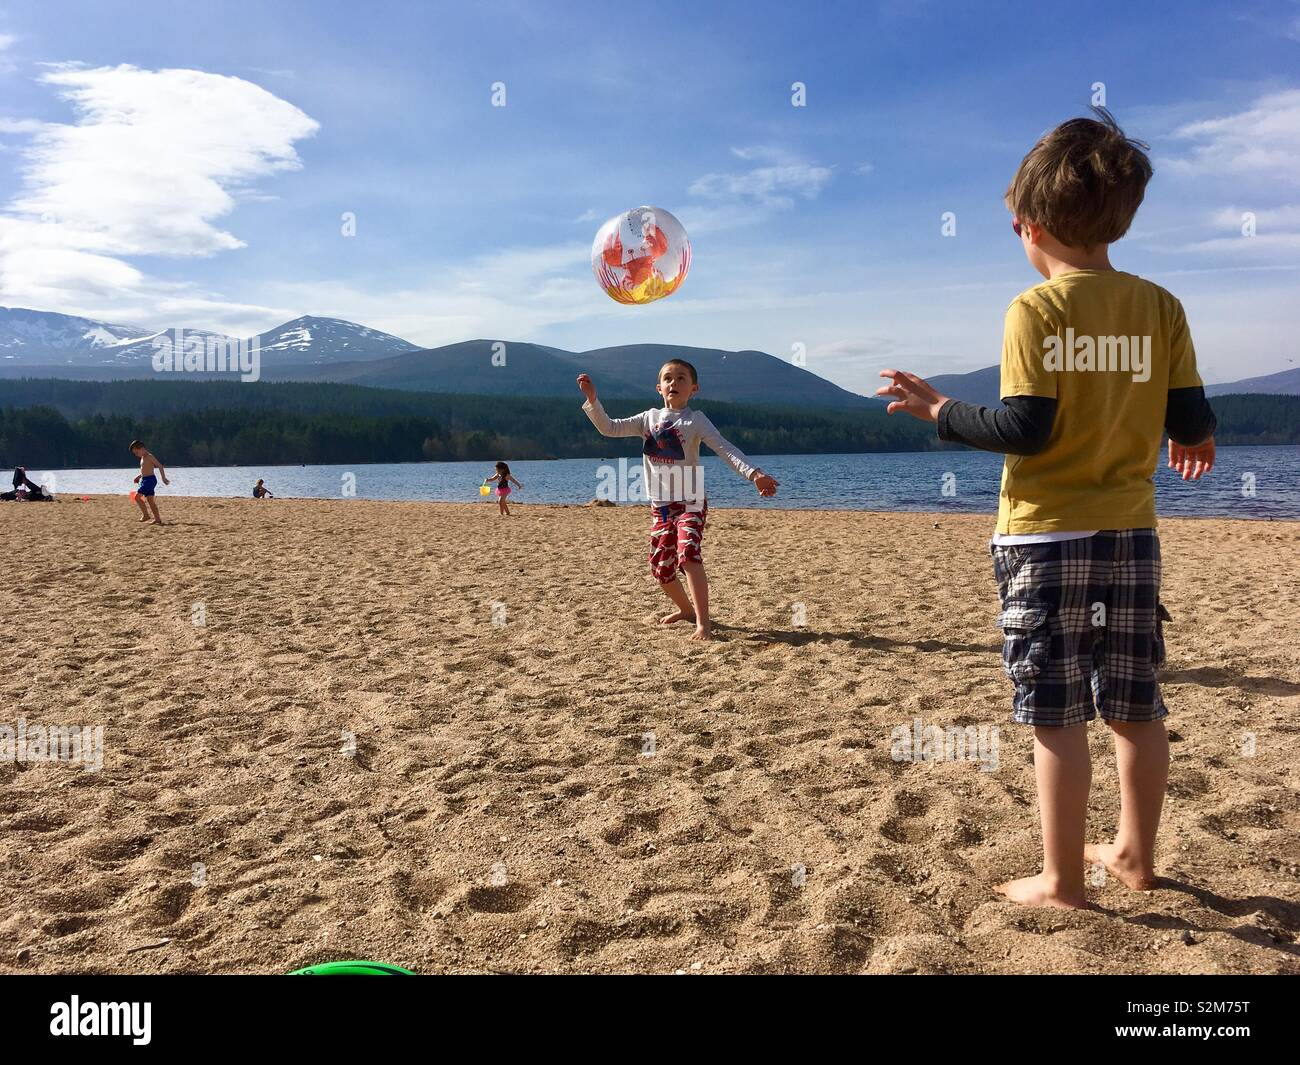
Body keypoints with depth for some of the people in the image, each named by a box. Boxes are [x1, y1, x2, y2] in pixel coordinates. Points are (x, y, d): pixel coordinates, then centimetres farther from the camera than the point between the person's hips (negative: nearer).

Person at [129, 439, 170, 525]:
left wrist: (163, 478, -20)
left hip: (150, 479, -10)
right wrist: (139, 476, 17)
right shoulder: (143, 458, 17)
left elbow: (160, 466, -16)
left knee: (137, 496, -14)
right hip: (144, 480, 10)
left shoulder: (149, 456, -11)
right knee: (150, 500, 7)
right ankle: (157, 519, 8)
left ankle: (145, 515, -7)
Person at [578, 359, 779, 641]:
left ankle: (703, 622, -24)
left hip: (690, 501, -5)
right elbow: (608, 428, 8)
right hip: (660, 505, 5)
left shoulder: (695, 420, -6)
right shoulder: (649, 418, 8)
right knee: (660, 567, 9)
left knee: (688, 554, -27)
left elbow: (725, 449, -18)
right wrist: (592, 399, -5)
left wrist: (753, 473, -33)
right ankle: (686, 609, 35)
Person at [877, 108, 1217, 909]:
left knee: (1058, 715, 2)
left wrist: (939, 411, -4)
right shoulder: (1160, 306, 3)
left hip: (1046, 535, -5)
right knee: (1136, 706, 16)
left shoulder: (1036, 310, -10)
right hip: (1130, 532, 5)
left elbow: (1024, 430, -17)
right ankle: (1136, 853, 31)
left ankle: (1062, 881, 12)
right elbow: (1192, 421, 2)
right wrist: (1197, 441, 25)